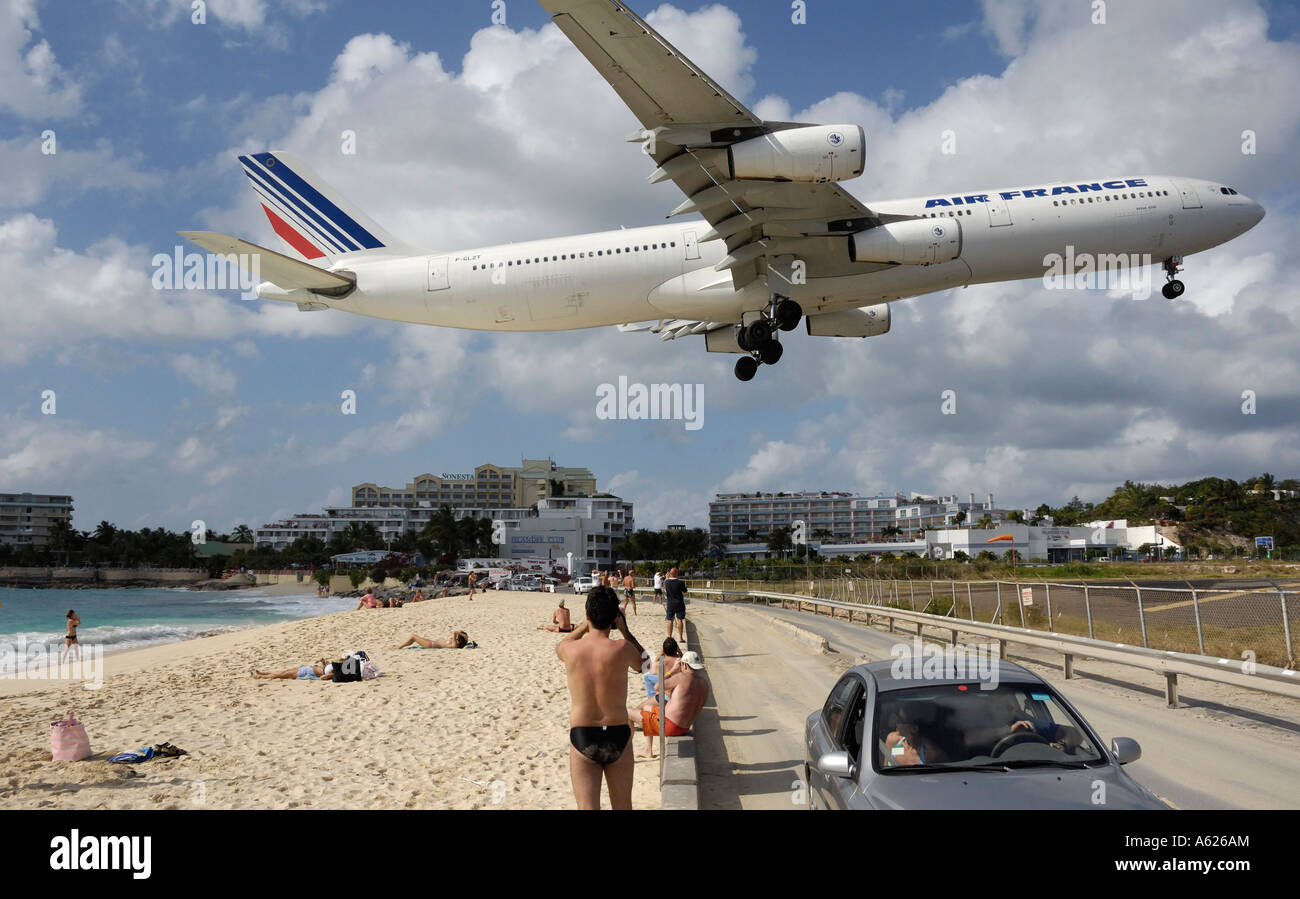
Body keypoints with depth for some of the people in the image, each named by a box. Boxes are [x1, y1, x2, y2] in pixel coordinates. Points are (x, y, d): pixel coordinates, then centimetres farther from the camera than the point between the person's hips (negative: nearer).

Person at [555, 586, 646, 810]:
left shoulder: (570, 650, -7)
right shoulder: (622, 649, -13)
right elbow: (642, 662, 11)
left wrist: (586, 624, 20)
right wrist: (625, 630, 14)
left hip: (581, 739, 0)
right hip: (617, 737, 0)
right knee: (622, 807, 18)